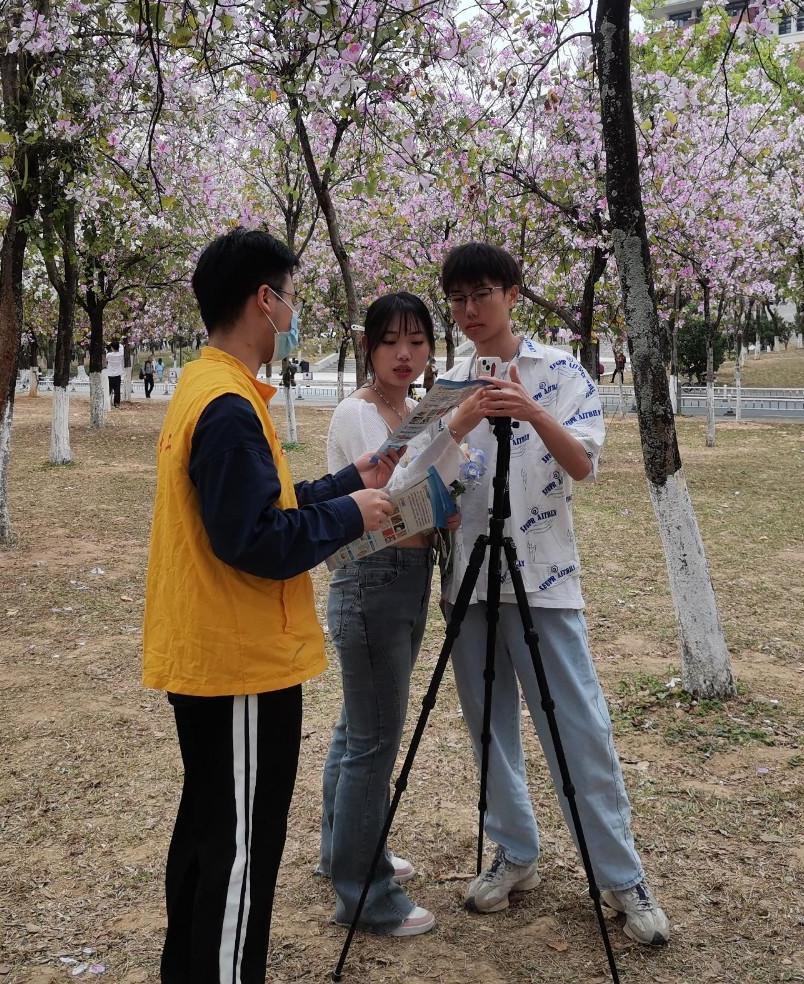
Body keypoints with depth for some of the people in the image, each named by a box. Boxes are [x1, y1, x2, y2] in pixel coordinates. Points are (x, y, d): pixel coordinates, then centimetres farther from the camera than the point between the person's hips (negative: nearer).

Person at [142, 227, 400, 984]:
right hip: (242, 663, -10)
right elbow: (255, 542, -24)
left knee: (208, 828, 20)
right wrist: (350, 514, -11)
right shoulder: (230, 406, -20)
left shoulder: (201, 387, 11)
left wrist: (349, 483, 15)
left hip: (206, 657, 10)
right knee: (240, 846, 0)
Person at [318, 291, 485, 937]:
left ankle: (344, 854, 34)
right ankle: (364, 895, 9)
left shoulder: (417, 413, 10)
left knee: (358, 728, 19)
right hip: (371, 581, -8)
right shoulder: (356, 414, -15)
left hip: (413, 577, 8)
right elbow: (387, 499, -30)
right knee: (375, 740, -3)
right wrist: (453, 430, -36)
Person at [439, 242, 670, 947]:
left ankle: (623, 877, 11)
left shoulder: (560, 373, -1)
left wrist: (533, 414, -30)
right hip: (467, 578, 4)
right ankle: (516, 857, 26)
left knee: (580, 731, -2)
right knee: (490, 728, 11)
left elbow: (582, 463, -13)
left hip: (542, 578, -4)